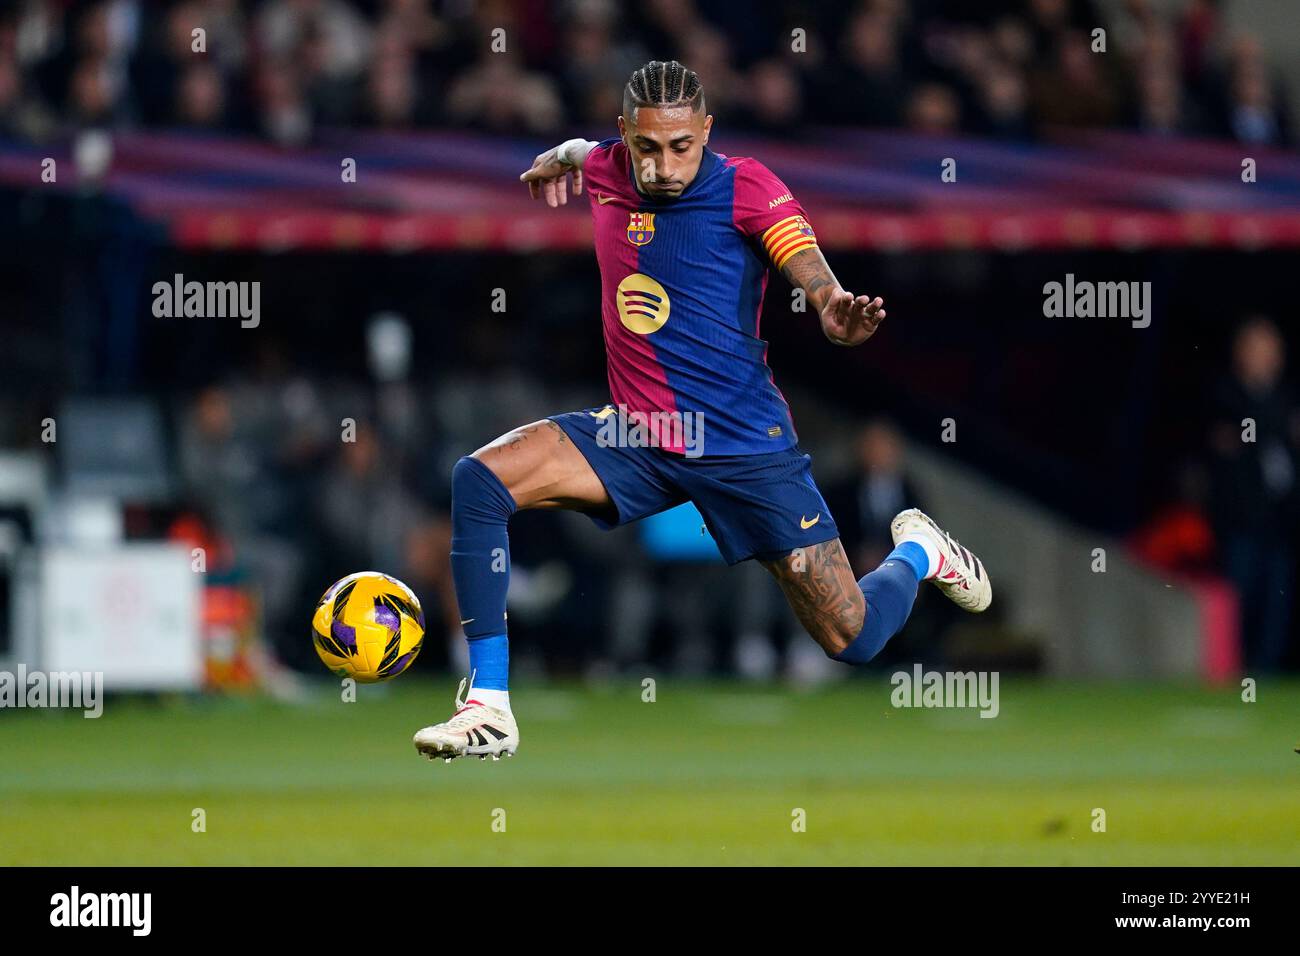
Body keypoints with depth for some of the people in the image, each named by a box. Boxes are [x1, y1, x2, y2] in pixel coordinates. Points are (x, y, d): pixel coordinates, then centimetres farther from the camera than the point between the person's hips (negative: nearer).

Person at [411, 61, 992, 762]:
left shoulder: (744, 187, -12)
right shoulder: (606, 171, 1)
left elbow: (817, 282, -30)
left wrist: (838, 316, -48)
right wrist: (557, 159, 15)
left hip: (745, 446, -4)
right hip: (636, 437, 4)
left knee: (852, 640, -3)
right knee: (479, 479, -20)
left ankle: (918, 554, 34)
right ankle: (488, 707, -19)